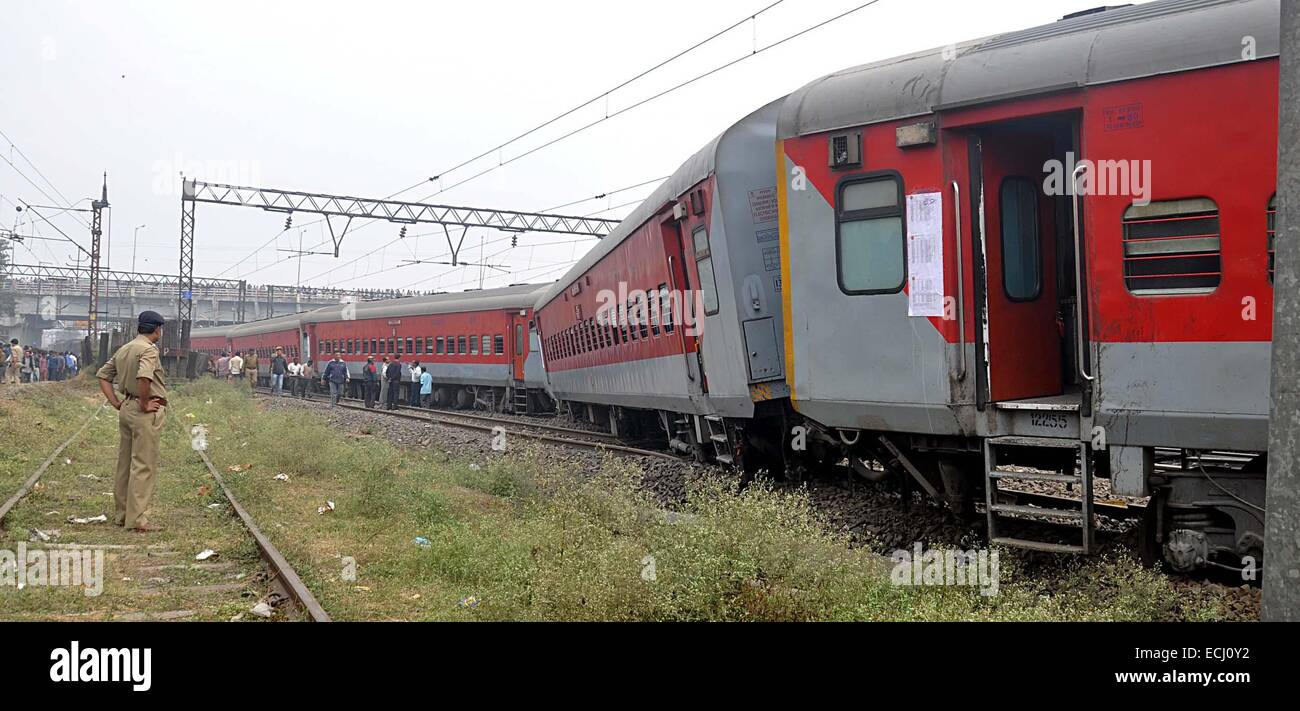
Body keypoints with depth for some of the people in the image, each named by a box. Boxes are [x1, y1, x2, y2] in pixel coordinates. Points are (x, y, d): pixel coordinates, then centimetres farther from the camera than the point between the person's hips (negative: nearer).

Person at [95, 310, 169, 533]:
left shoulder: (123, 350, 14)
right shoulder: (149, 350, -14)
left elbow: (103, 375, 19)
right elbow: (144, 378, -31)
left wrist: (116, 403, 14)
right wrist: (144, 404, -18)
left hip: (126, 408, 9)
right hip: (147, 413, -9)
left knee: (125, 463, 15)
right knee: (144, 466, -5)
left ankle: (121, 514, 24)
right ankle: (136, 519, -4)